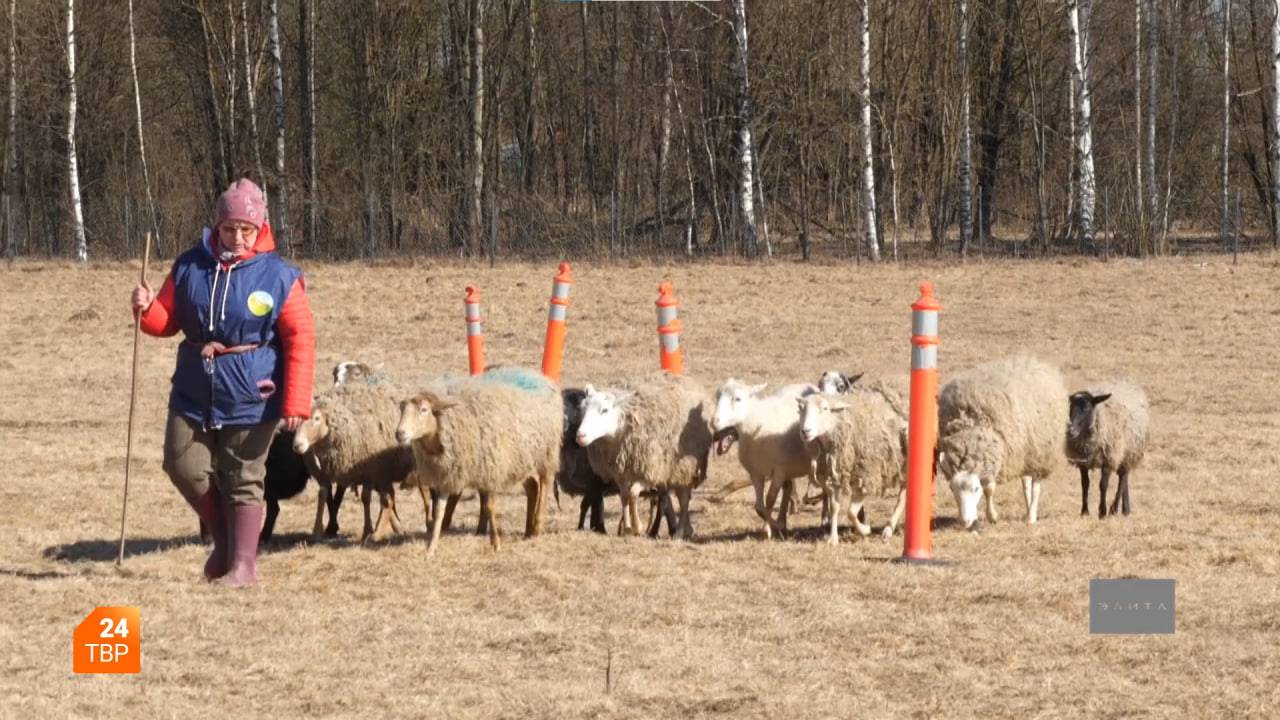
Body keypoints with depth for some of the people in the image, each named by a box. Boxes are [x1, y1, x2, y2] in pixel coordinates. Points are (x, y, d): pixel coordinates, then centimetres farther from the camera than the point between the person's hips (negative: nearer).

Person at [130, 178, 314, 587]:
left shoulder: (279, 277, -8)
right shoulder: (190, 267, 3)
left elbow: (301, 342, -9)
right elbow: (167, 322, 11)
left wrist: (295, 403, -14)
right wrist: (147, 309, -13)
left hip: (249, 398, -4)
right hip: (194, 393, 4)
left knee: (242, 480, 1)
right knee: (184, 466, 1)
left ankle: (243, 562, 11)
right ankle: (225, 540, 22)